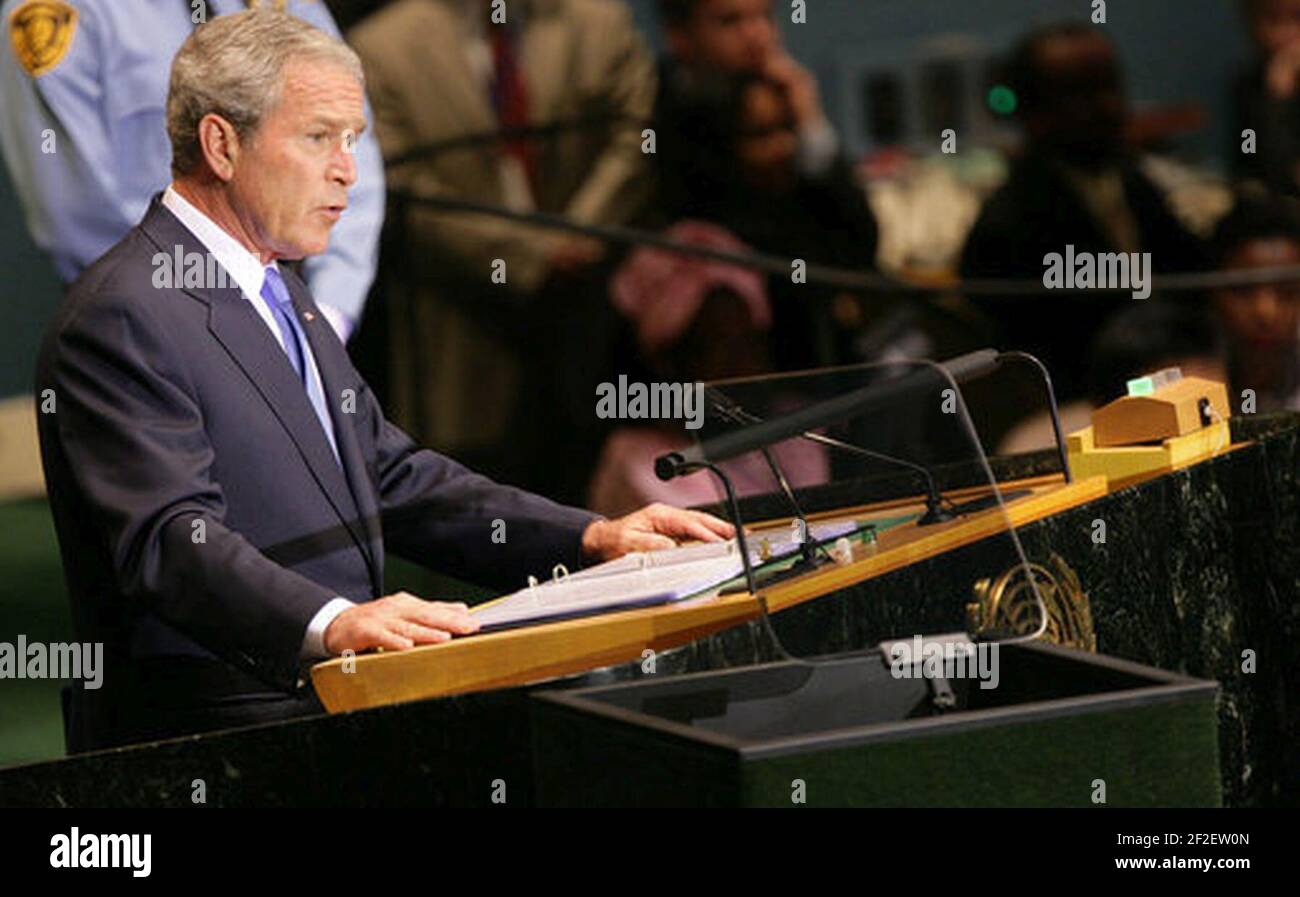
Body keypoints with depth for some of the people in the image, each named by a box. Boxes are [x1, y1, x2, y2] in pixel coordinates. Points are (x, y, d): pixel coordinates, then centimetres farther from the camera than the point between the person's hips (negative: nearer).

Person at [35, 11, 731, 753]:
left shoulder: (280, 294, 22)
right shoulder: (123, 315, -12)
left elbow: (393, 477, 22)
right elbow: (170, 537, -24)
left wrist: (592, 539, 10)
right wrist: (329, 623, -40)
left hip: (325, 702, 9)